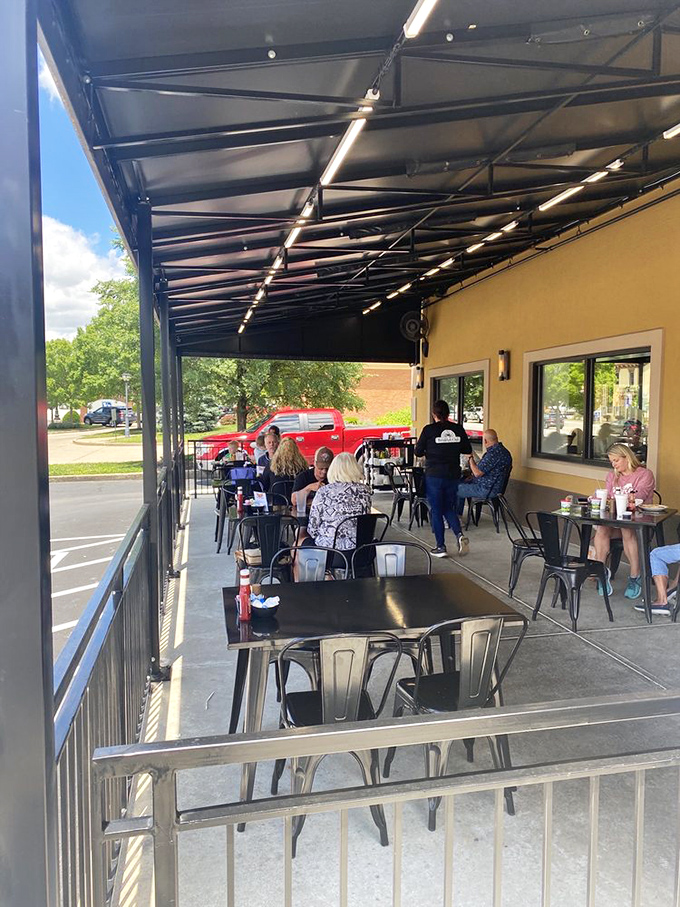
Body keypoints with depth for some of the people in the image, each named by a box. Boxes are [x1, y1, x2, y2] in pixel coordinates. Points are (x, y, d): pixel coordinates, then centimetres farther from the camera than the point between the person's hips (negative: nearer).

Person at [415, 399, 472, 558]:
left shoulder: (429, 430, -10)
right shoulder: (458, 429, 0)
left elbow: (418, 452, -5)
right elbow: (468, 449, 8)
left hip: (434, 475, -3)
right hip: (453, 475, 4)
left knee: (436, 511, 7)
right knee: (450, 509, 17)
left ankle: (441, 547, 9)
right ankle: (459, 534, -7)